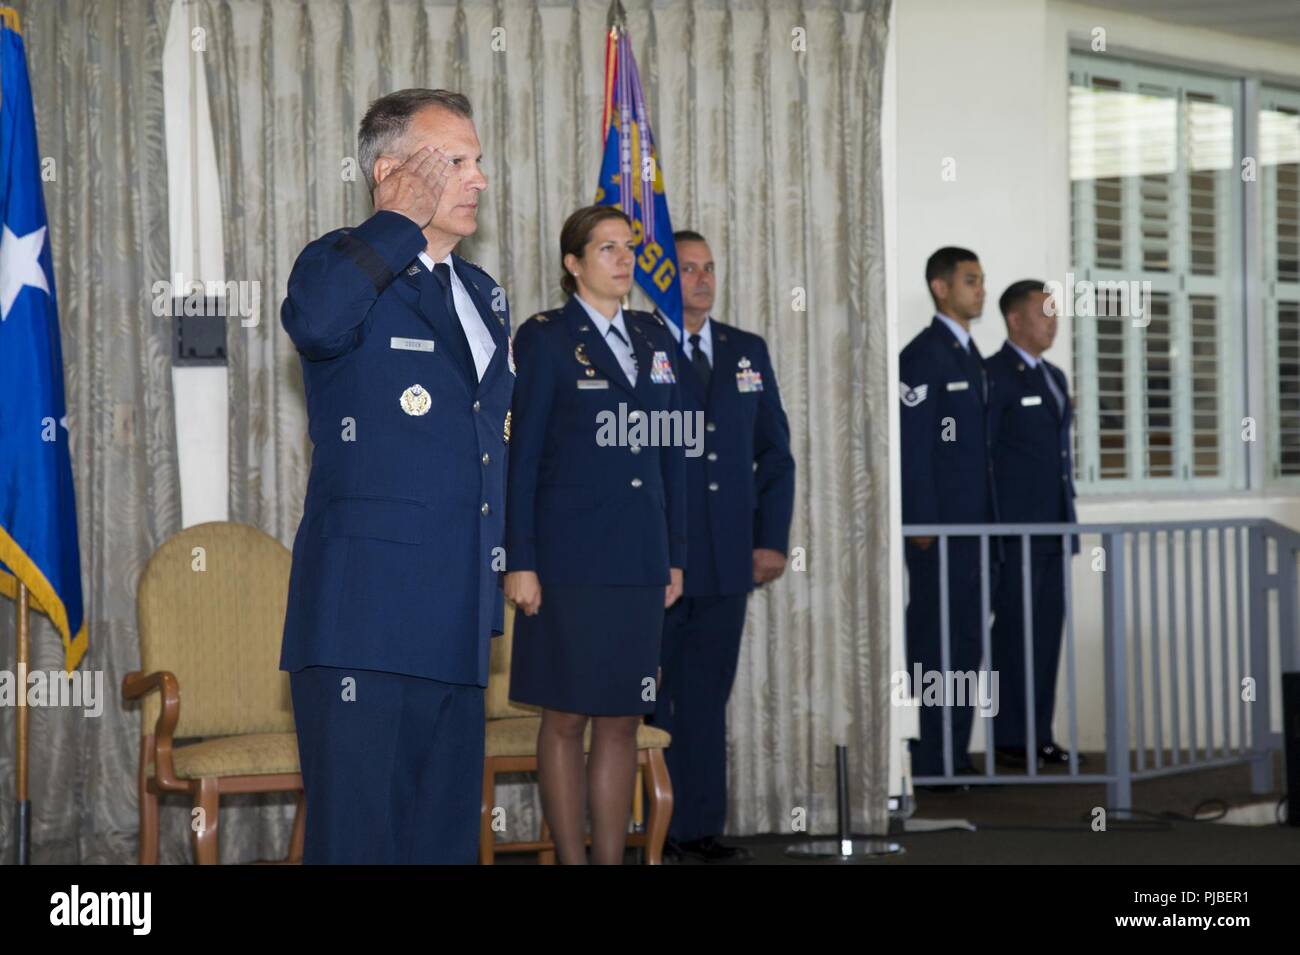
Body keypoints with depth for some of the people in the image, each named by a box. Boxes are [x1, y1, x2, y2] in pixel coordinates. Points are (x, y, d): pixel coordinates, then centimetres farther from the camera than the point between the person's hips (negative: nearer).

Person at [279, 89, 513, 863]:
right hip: (365, 621, -7)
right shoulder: (347, 266, -4)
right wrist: (404, 221, -18)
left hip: (456, 626, 8)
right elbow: (314, 321, -30)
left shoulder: (483, 292, 20)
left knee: (447, 835, 11)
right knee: (357, 835, -6)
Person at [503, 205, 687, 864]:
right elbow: (522, 453, -5)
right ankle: (572, 858, 7)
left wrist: (675, 556, 11)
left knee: (622, 721, 6)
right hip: (570, 557, -5)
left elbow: (672, 455, 15)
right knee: (566, 718, 0)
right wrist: (520, 561, -11)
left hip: (639, 560, 5)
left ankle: (612, 858, 10)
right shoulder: (545, 338, -2)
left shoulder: (655, 340, 13)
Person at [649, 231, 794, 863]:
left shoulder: (749, 352, 13)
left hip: (727, 561, 4)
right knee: (648, 698, 1)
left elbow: (775, 452, 14)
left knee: (707, 697, 7)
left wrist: (772, 539, 5)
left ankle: (699, 829, 12)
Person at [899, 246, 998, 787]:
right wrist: (922, 526, -18)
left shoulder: (970, 356, 18)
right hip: (938, 529, -9)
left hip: (972, 528, 9)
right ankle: (930, 762, -4)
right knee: (937, 645, -7)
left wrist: (989, 525, 17)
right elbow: (912, 447, -15)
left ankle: (954, 756, 16)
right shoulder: (923, 356, -10)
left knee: (965, 644, 11)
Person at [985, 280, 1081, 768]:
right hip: (1015, 527, -8)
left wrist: (1068, 516, 17)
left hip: (1052, 526, 8)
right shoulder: (994, 375, -9)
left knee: (1047, 630, 8)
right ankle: (1009, 737, -1)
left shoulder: (1053, 376, 18)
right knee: (1014, 631, -6)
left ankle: (1038, 733, 13)